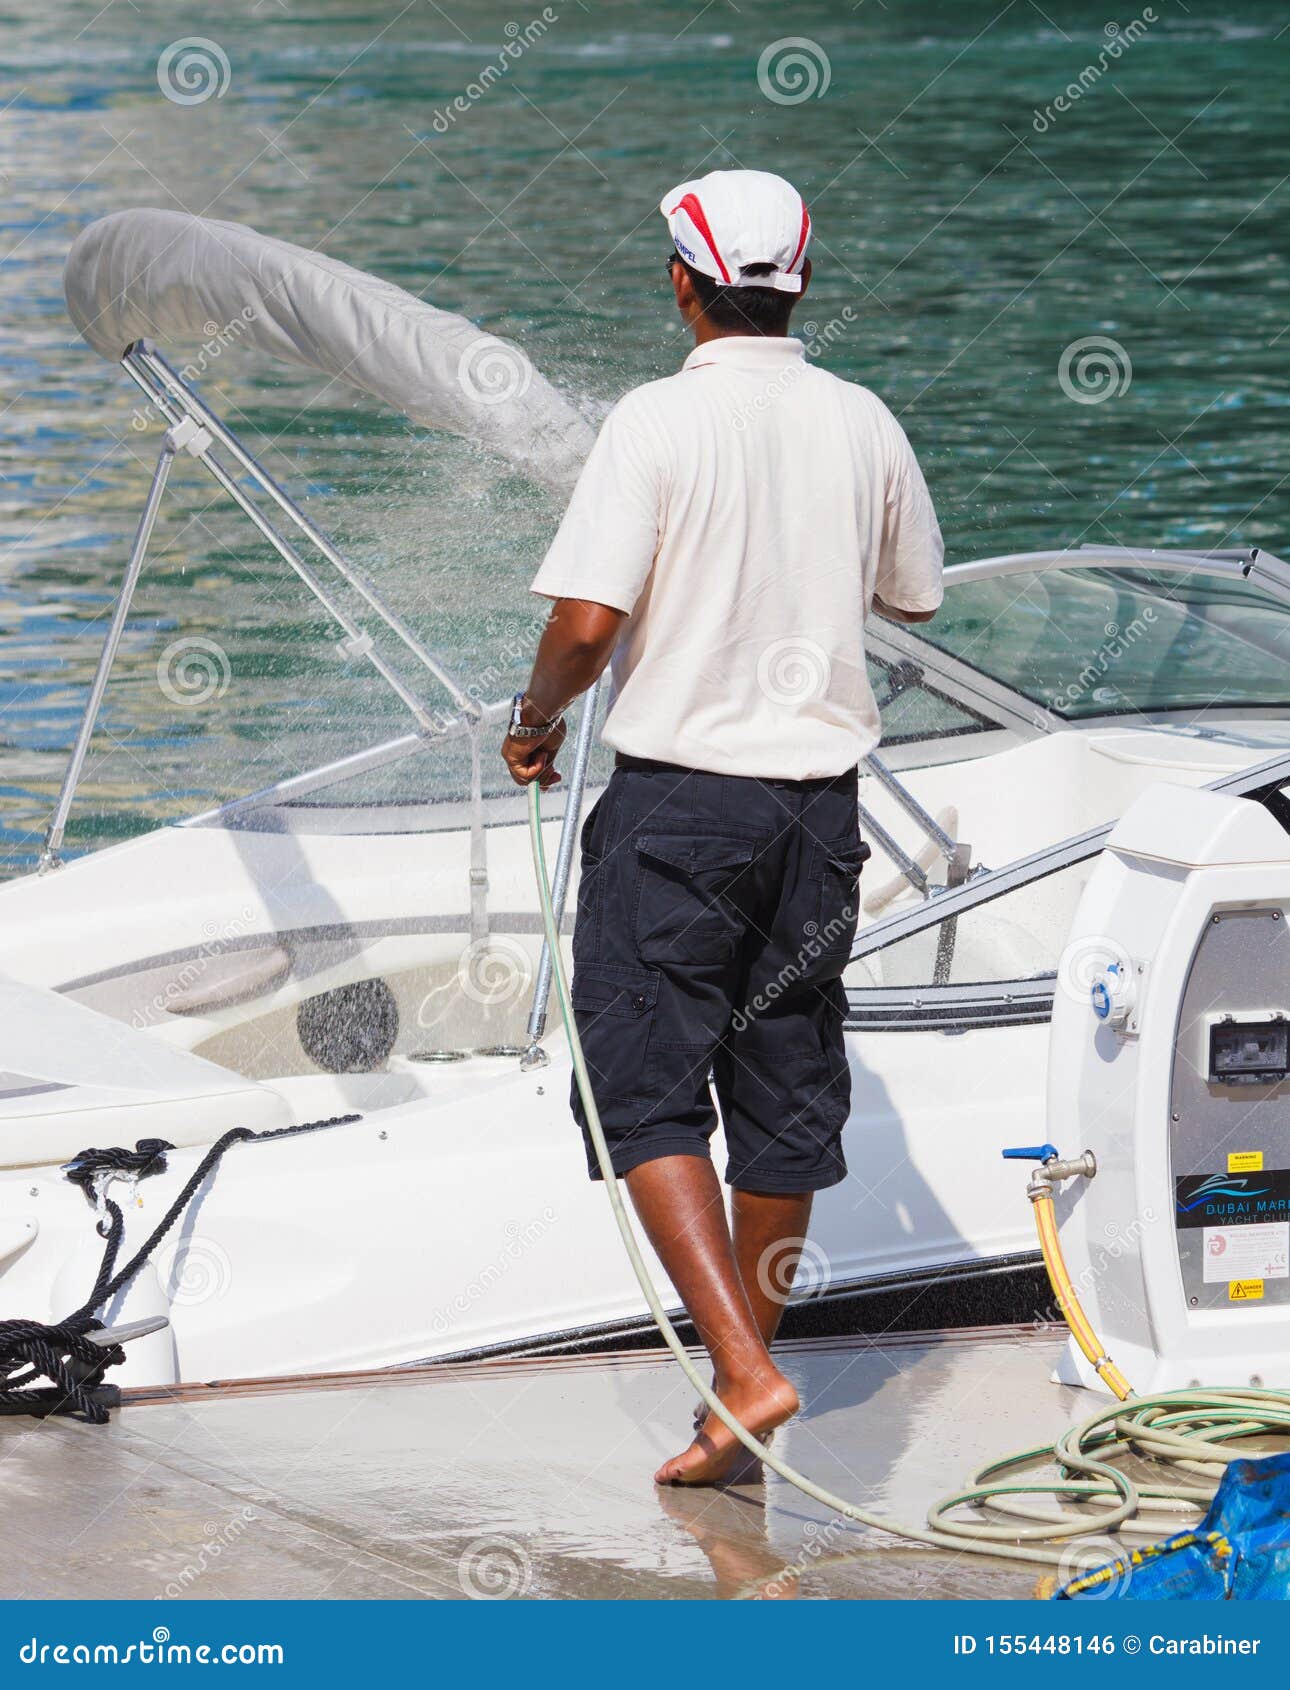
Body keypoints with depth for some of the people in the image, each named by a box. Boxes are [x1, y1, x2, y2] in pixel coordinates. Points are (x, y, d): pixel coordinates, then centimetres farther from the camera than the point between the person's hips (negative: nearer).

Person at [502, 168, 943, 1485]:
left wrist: (536, 719, 2)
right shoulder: (863, 425, 3)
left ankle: (746, 1373, -16)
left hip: (679, 796, -5)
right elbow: (914, 599, 17)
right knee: (785, 1102, 11)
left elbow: (588, 621, -17)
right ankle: (741, 1421, 19)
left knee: (647, 1093, -1)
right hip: (821, 796, 5)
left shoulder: (658, 422, -12)